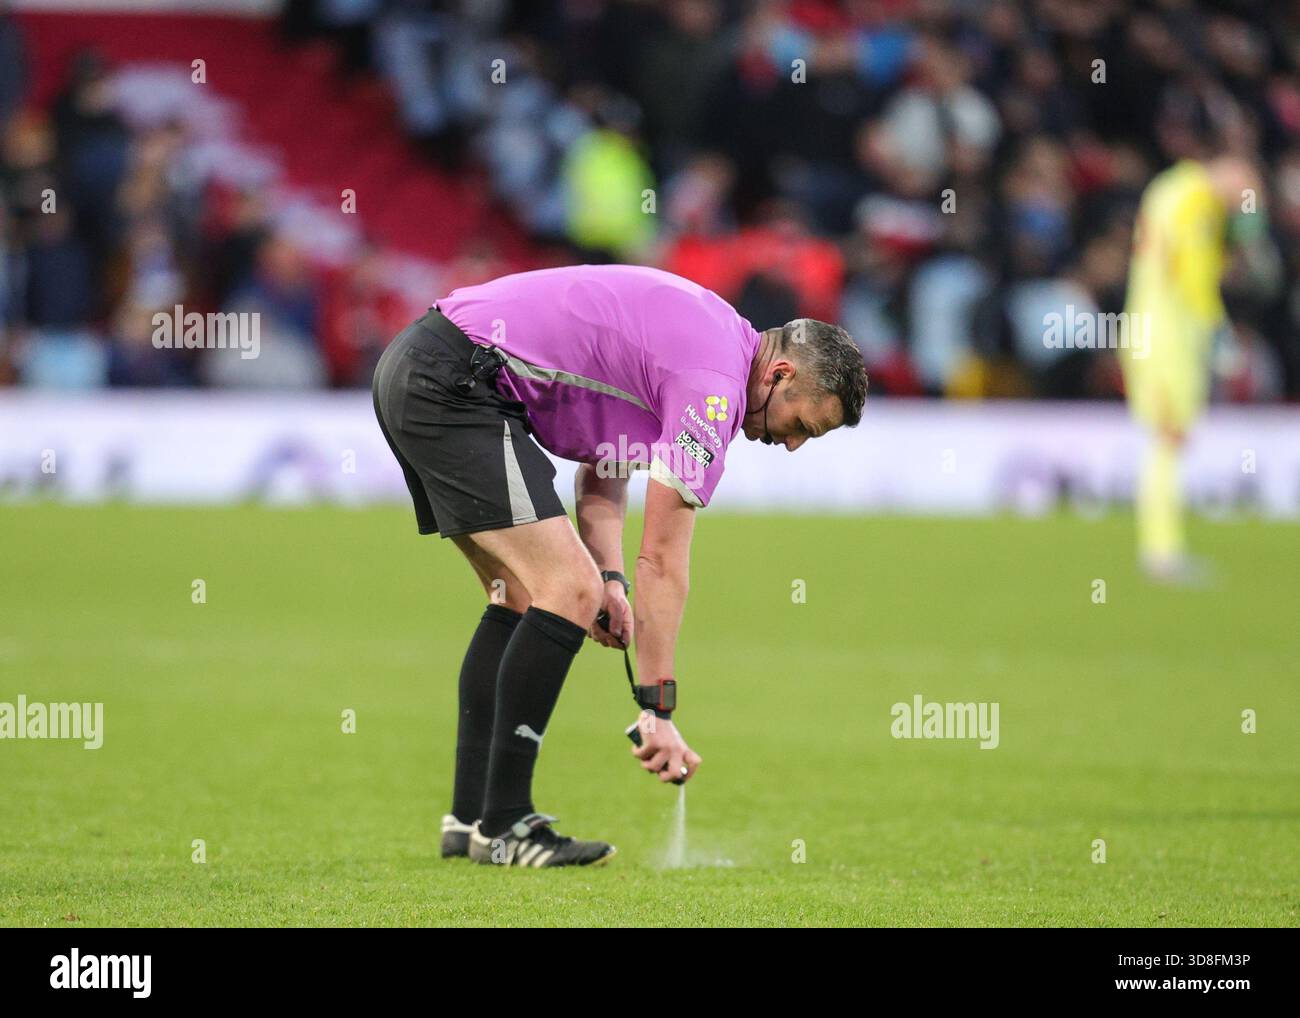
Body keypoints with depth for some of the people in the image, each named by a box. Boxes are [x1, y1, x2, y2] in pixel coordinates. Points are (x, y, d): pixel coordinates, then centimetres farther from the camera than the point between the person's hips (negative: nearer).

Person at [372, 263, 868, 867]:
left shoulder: (700, 333, 17)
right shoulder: (713, 384, -14)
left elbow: (603, 470, 20)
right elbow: (663, 558, -13)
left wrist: (609, 577, 4)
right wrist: (658, 711, -10)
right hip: (453, 383, -11)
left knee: (522, 596, 15)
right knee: (569, 588, -13)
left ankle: (469, 818, 13)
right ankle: (503, 824, -11)